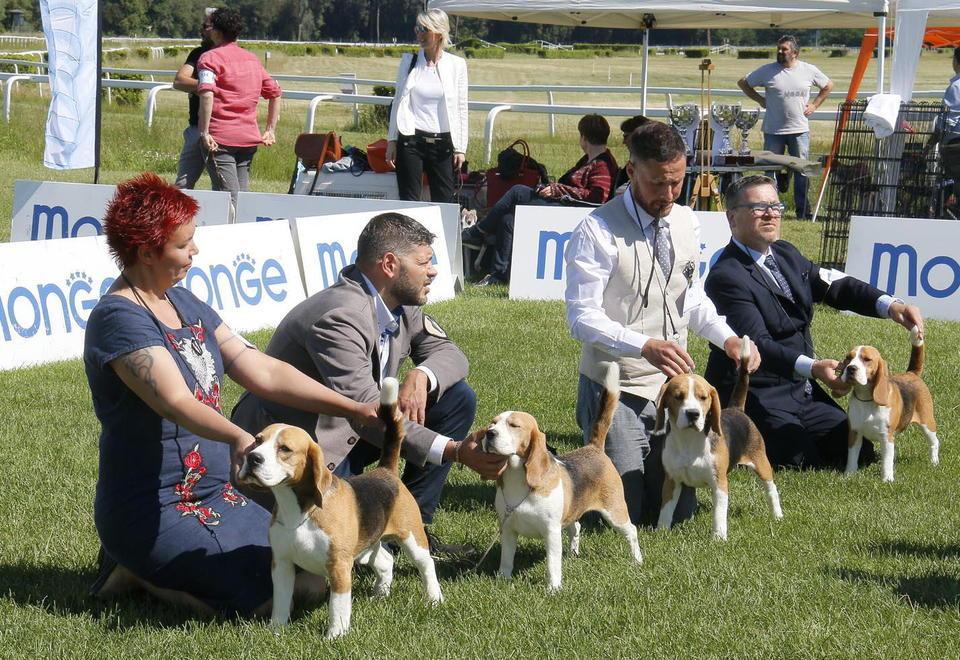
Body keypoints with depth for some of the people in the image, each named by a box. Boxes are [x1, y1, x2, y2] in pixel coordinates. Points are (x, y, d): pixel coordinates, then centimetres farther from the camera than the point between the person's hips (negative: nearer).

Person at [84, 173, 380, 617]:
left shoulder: (184, 304, 10)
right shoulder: (119, 319, -18)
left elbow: (263, 371, 9)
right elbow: (176, 402, -32)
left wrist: (353, 409, 1)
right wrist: (239, 438, -51)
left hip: (213, 496, 9)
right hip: (151, 511, -9)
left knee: (306, 571, 6)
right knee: (268, 595, -21)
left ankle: (149, 566, 13)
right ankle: (140, 572, 0)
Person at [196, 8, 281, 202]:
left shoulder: (210, 57, -5)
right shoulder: (252, 59, 17)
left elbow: (207, 93, -21)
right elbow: (275, 93, 20)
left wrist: (204, 132, -21)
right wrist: (270, 130, 22)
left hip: (221, 137, -6)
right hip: (250, 137, 7)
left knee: (228, 199, -9)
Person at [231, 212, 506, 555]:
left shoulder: (400, 305, -1)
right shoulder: (339, 318, -29)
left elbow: (447, 352, 8)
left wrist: (422, 375, -18)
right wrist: (453, 450, -43)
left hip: (349, 434, 10)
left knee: (457, 398, 0)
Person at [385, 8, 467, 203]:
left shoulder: (456, 65, 3)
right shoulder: (409, 62, 5)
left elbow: (461, 109, 5)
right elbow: (398, 103, 9)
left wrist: (460, 147, 2)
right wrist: (392, 140, 3)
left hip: (442, 143, 0)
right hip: (411, 141, 0)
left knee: (444, 202, 0)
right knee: (409, 202, 0)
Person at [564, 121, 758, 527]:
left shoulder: (686, 223, 4)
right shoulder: (598, 231, -17)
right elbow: (582, 318, -20)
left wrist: (727, 338, -1)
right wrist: (645, 347, -32)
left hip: (672, 386, 6)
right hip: (617, 390, -6)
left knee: (678, 513, 11)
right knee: (623, 515, -7)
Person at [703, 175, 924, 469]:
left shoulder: (787, 255, 9)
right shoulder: (726, 276, -19)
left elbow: (836, 286, 2)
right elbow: (757, 345, -28)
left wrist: (890, 305, -16)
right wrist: (812, 367, -42)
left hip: (802, 389, 9)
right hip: (755, 397, -9)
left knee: (858, 452, 7)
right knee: (804, 463, -20)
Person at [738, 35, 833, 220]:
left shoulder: (809, 70, 3)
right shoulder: (767, 71, -1)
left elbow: (828, 85, 19)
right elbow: (743, 83, 10)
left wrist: (814, 104, 8)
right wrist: (760, 100, 3)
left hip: (799, 130, 0)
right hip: (773, 130, 0)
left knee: (801, 171, 1)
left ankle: (803, 209, 9)